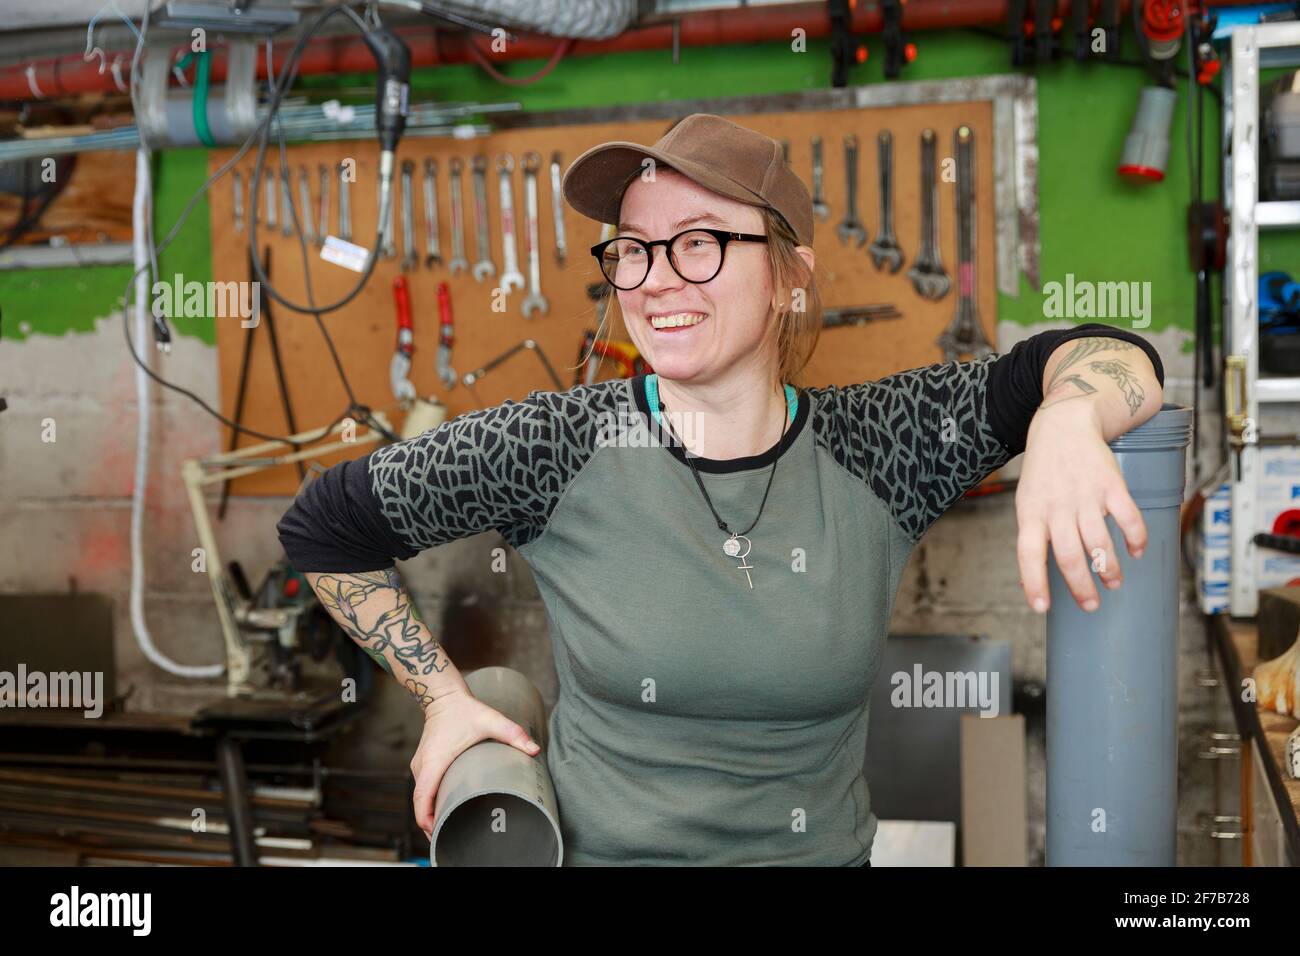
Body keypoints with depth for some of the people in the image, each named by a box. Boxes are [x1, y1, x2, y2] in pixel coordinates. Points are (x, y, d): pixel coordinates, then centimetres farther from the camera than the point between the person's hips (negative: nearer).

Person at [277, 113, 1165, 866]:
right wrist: (445, 696, -2)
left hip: (824, 850, 2)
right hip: (599, 849, -1)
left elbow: (1113, 359, -12)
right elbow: (325, 525, -4)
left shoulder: (875, 447, -10)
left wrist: (1064, 421, -34)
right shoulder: (560, 446, -14)